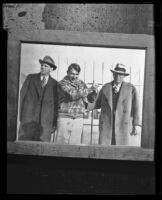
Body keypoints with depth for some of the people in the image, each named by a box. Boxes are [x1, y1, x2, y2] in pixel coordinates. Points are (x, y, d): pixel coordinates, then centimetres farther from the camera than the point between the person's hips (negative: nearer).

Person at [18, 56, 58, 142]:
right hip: (28, 118, 0)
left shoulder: (54, 84, 9)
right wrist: (20, 113, 2)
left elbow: (56, 104, 9)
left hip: (45, 121, 0)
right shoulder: (30, 78, 11)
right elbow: (22, 95, 9)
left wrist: (54, 123, 5)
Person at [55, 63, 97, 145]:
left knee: (75, 144, 3)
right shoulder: (62, 83, -3)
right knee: (61, 144, -1)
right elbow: (73, 95, -17)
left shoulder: (81, 83, 13)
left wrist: (93, 91, -8)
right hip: (64, 117, -4)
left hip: (78, 119, 4)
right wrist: (89, 89, -16)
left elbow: (91, 99, 13)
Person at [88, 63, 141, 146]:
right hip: (106, 123, 2)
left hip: (123, 124, -1)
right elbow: (98, 103, 14)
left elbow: (135, 107, 0)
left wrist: (137, 124, -5)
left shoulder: (131, 88, 3)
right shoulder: (105, 87, 9)